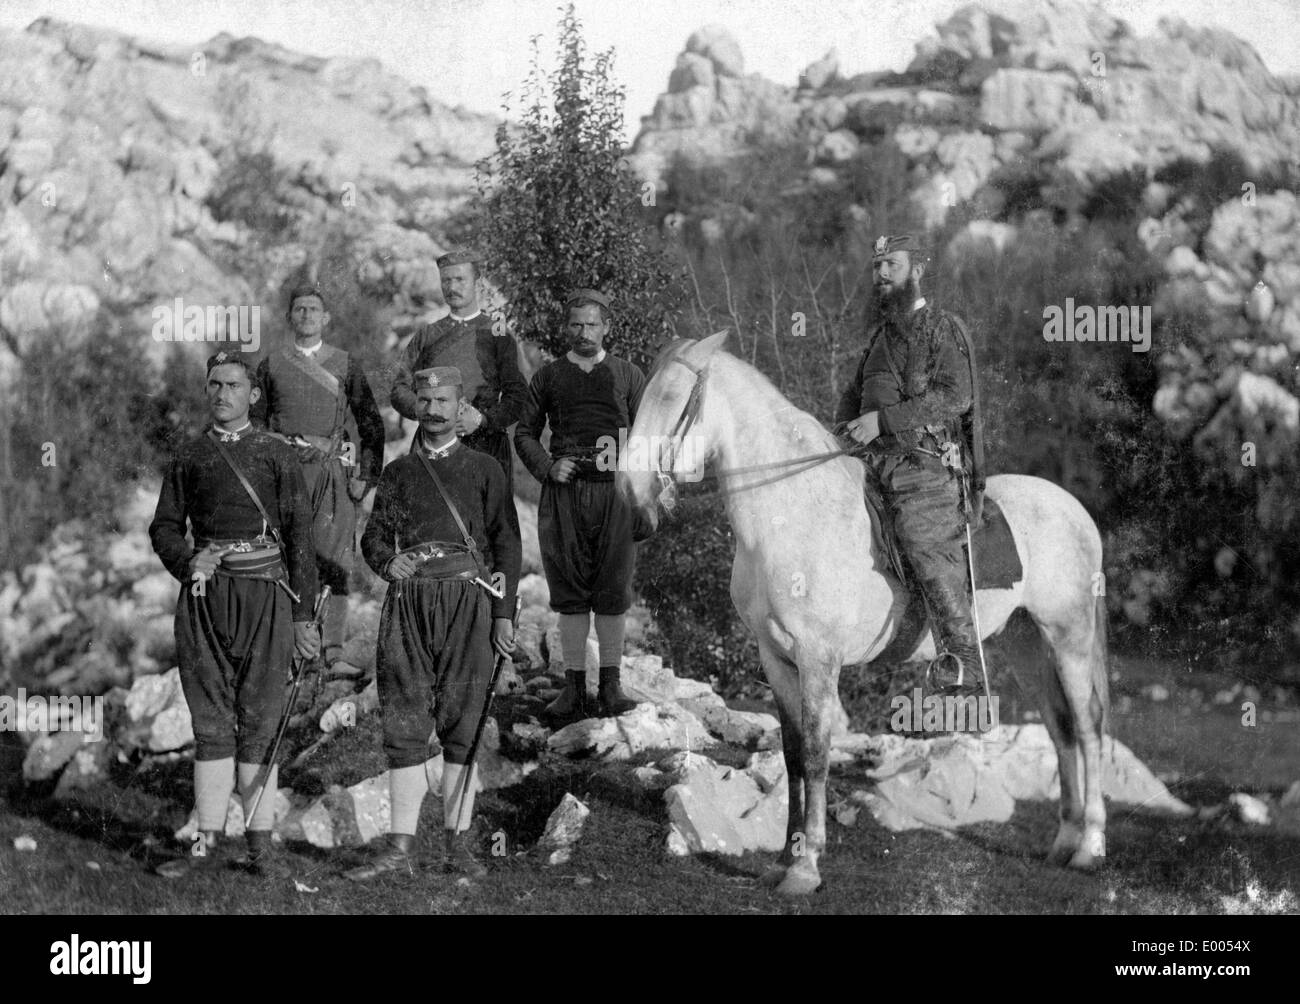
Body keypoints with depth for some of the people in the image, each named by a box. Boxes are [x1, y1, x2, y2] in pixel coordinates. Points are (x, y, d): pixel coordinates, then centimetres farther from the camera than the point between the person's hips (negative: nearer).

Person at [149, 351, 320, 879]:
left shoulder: (277, 455, 7)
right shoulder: (188, 457, 13)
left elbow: (300, 535, 4)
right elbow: (165, 527, 14)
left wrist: (303, 614, -2)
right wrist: (188, 562, -8)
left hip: (264, 593, -2)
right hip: (205, 593, 2)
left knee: (259, 719, -1)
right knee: (211, 720, 1)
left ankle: (260, 843, 3)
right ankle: (211, 841, 3)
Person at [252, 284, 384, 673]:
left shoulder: (345, 365, 11)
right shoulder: (272, 365, 13)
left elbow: (371, 424, 11)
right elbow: (256, 423, 14)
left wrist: (366, 476, 2)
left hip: (334, 469, 0)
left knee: (334, 560, -5)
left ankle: (333, 647, -3)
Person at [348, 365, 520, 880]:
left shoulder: (484, 469, 11)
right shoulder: (397, 473, 18)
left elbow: (506, 543, 7)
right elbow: (373, 537, 17)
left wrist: (504, 613, -1)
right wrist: (388, 562, -7)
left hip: (467, 601, -2)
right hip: (409, 601, 2)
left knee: (461, 724, -3)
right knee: (404, 723, -4)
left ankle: (457, 843, 1)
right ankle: (401, 847, -4)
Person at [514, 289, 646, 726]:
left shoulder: (629, 376, 12)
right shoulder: (548, 376, 13)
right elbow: (525, 432, 14)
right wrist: (548, 467, -3)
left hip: (614, 492, 0)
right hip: (563, 493, 1)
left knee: (612, 591, -1)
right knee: (570, 592, 1)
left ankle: (611, 685, 6)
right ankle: (574, 687, 5)